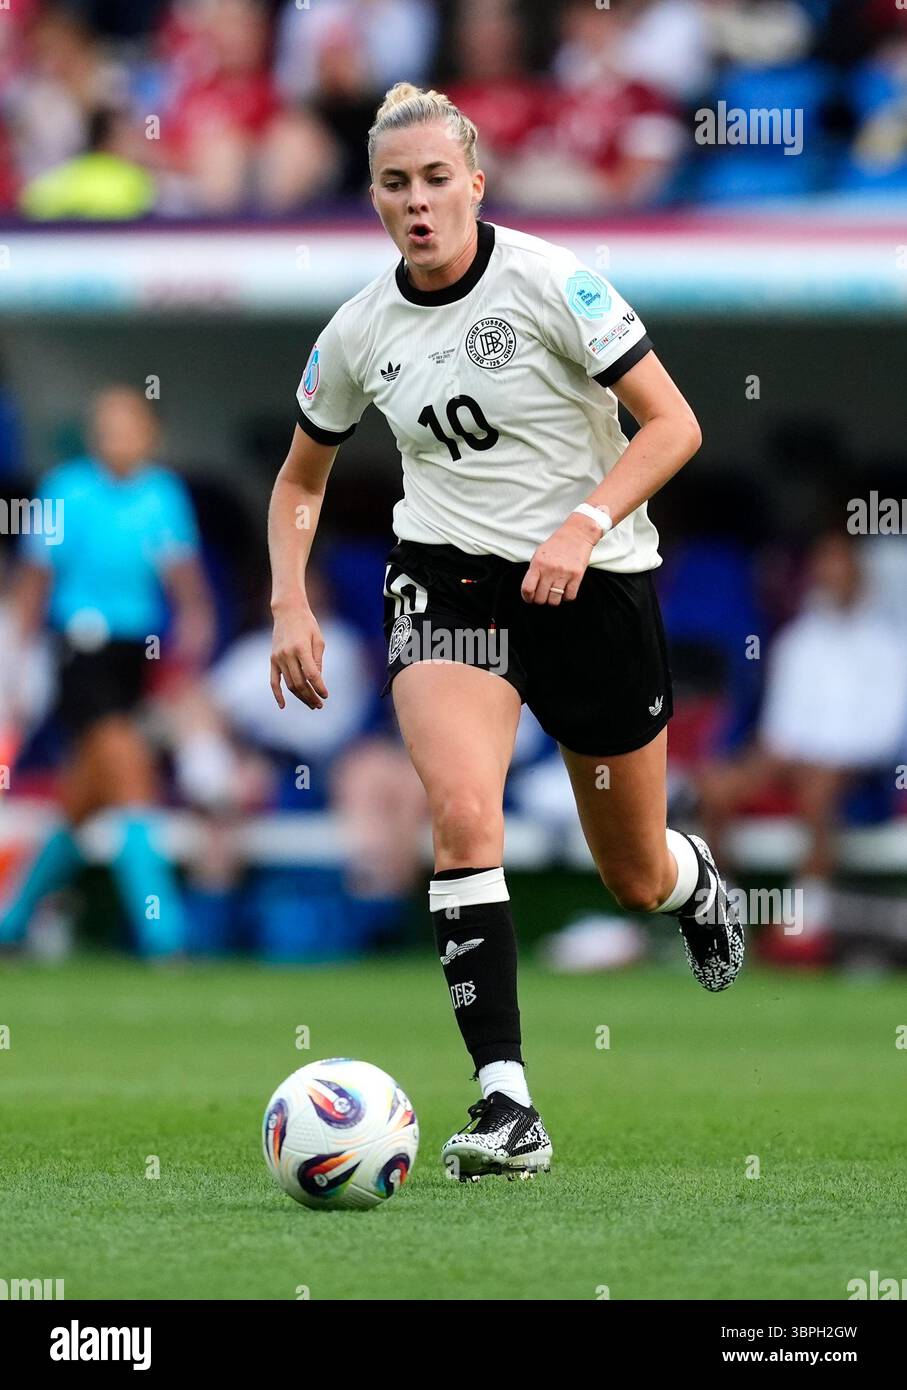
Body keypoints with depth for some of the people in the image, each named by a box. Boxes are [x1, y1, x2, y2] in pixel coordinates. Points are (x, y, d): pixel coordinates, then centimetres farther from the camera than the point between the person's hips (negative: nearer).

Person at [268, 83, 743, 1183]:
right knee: (460, 806, -27)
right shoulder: (358, 332, -1)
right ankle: (505, 1102, -29)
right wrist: (290, 603, -1)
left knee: (634, 880, 11)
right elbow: (300, 481, 15)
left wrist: (585, 524, -26)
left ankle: (697, 882, 52)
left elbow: (673, 424, -13)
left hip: (595, 583, -2)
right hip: (447, 578, 2)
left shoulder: (547, 281, -14)